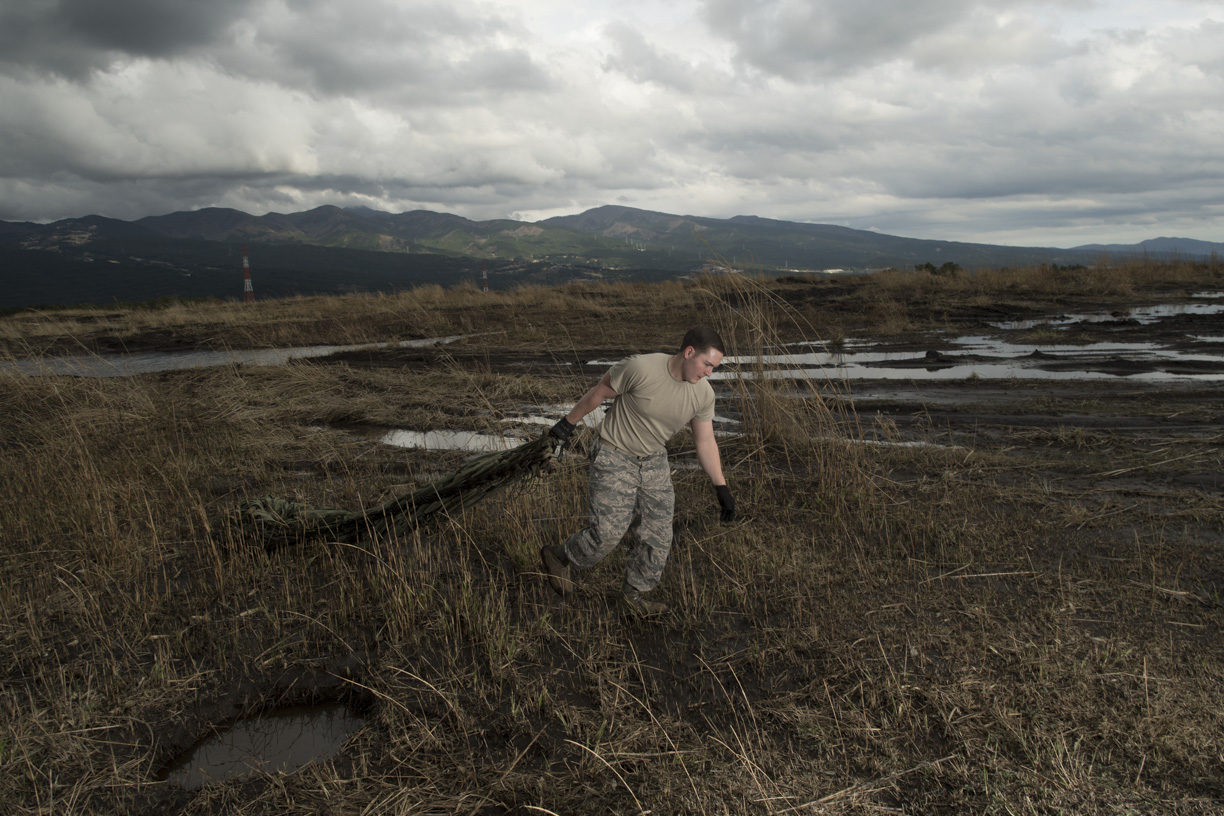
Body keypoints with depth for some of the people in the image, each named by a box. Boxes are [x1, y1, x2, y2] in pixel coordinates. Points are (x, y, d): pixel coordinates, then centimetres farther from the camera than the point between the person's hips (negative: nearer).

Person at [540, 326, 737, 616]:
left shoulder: (703, 393, -9)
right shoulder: (640, 368, -27)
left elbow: (706, 442, 0)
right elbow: (599, 392, -12)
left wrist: (721, 488, 0)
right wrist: (568, 423, -2)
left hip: (654, 461, 6)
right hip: (614, 458, -6)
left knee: (657, 534, 4)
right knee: (608, 532, -10)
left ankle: (635, 592, 25)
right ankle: (559, 556, 16)